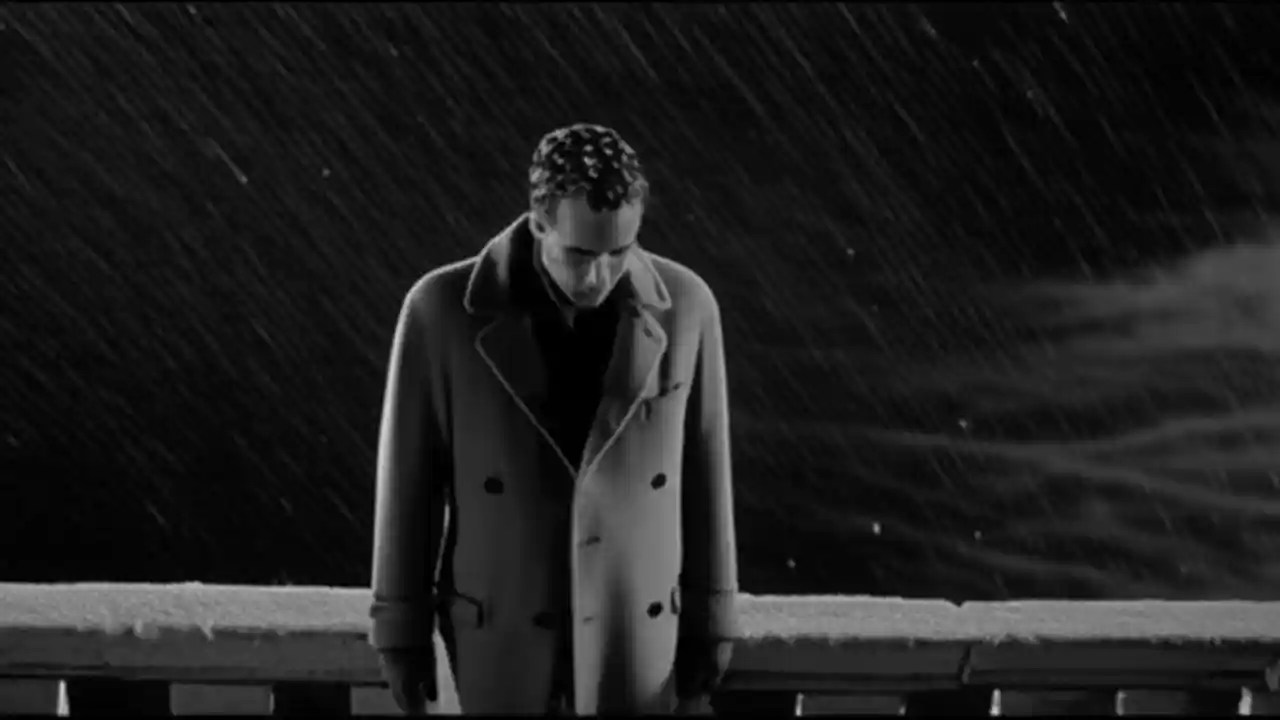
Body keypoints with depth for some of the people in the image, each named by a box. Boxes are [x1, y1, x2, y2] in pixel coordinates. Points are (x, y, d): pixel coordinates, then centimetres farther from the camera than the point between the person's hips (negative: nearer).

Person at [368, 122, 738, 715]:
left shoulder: (684, 304, -15)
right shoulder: (444, 309, -20)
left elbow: (700, 467, -2)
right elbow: (411, 472, -9)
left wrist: (711, 618, 4)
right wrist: (400, 628, -2)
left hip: (628, 624, 1)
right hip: (501, 627, -1)